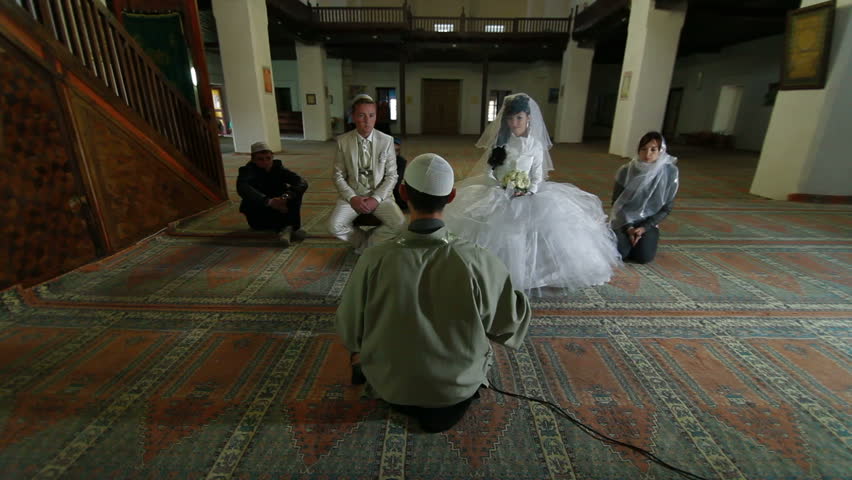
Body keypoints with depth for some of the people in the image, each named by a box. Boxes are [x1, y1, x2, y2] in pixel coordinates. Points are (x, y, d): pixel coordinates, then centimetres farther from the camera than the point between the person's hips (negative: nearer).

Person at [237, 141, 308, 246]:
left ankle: (287, 228, -37)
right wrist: (268, 201, -51)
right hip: (259, 218, -1)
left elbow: (302, 183, -18)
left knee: (295, 191, -18)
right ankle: (288, 229, -39)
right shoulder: (248, 171, -10)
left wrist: (286, 196, -38)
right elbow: (243, 188, -35)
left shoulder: (278, 168, -2)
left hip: (280, 212, 2)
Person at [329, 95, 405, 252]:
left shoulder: (387, 141, -4)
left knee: (400, 225, -25)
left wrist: (376, 199, -15)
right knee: (334, 226, -24)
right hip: (352, 195, 1)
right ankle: (369, 242, 5)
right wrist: (352, 198, -14)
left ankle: (365, 244, 2)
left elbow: (392, 176, -2)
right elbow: (338, 175, 1)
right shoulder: (343, 141, -3)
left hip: (380, 195, 0)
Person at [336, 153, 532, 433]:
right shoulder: (479, 262, -29)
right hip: (459, 385, -1)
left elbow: (349, 333, -13)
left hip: (391, 385, 2)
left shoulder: (374, 260, -27)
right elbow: (509, 325, -13)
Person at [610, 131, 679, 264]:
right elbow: (616, 202, -3)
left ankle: (650, 237, 15)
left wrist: (645, 227, -14)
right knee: (618, 252, -23)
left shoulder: (670, 173, -10)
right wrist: (628, 227, -14)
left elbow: (667, 207, -3)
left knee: (644, 256, -20)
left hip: (648, 222, 1)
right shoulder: (626, 170, -11)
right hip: (624, 220, 0)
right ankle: (626, 236, 12)